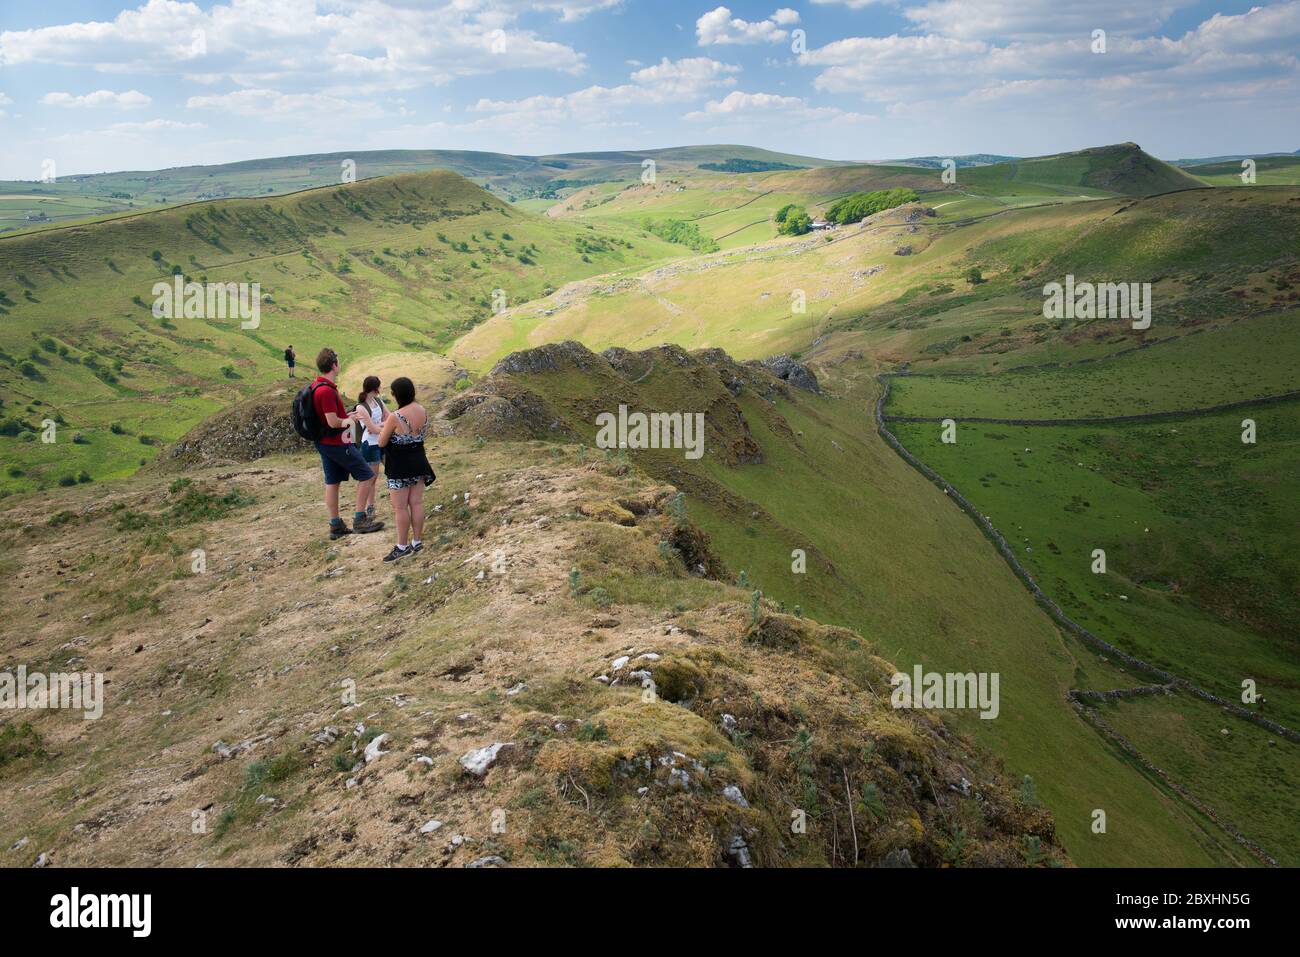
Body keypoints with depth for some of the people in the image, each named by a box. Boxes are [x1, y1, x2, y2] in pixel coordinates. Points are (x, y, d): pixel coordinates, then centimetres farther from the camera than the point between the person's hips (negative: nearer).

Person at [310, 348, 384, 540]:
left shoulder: (315, 387, 8)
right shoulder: (327, 391, -24)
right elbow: (333, 422, -24)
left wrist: (346, 416, 14)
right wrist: (349, 421, -6)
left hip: (324, 442, 10)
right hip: (337, 443, -10)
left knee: (332, 482, 12)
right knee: (366, 475, 0)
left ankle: (335, 525, 17)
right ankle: (360, 520, 1)